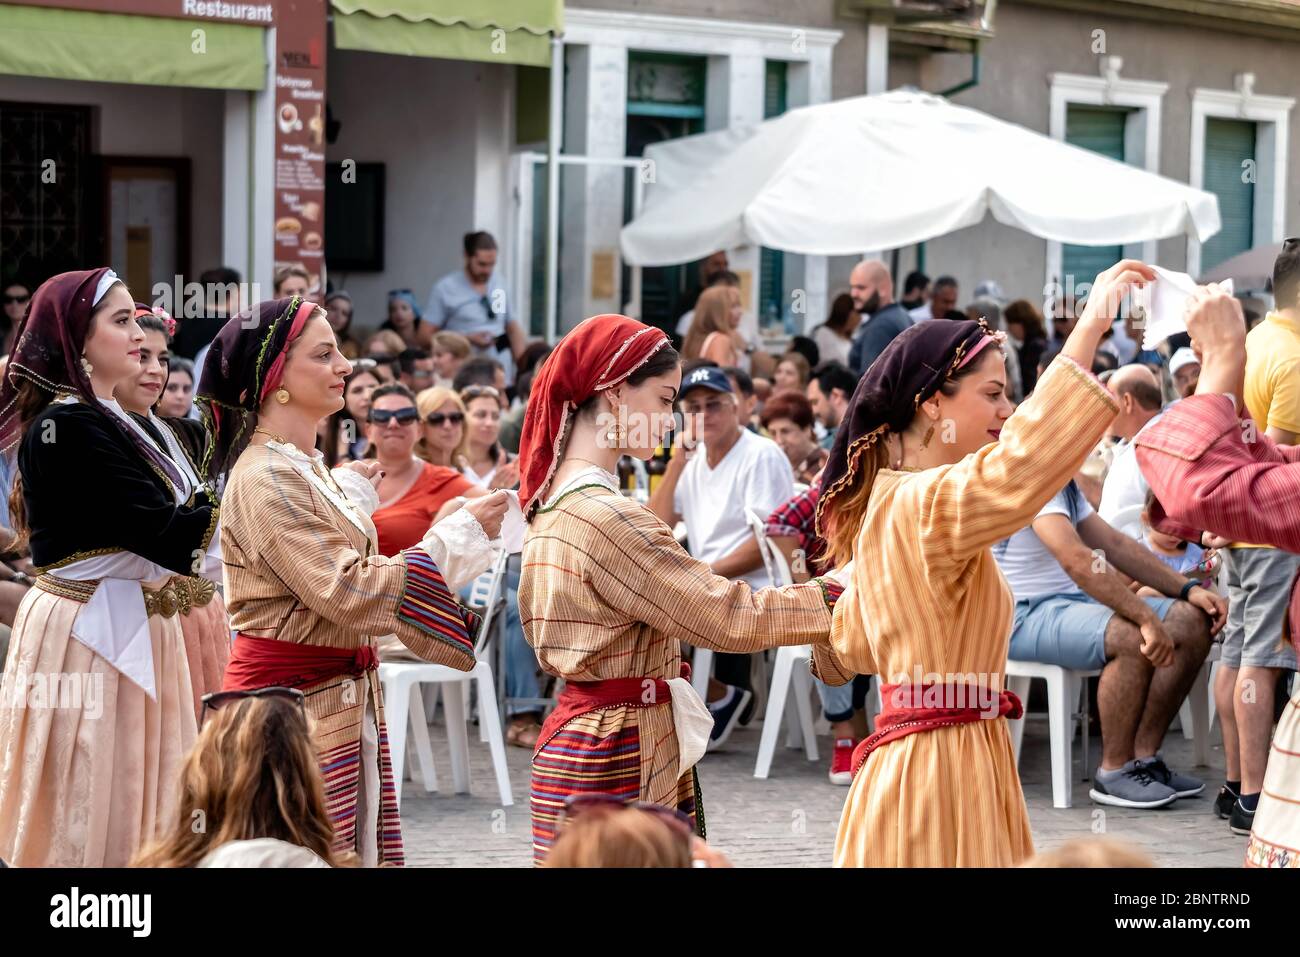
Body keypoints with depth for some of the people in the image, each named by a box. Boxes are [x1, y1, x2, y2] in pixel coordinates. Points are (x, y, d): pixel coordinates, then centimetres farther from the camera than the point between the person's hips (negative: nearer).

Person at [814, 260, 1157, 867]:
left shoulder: (886, 504, 15)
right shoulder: (926, 501, -18)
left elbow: (851, 645, 27)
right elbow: (1016, 471, -39)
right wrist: (1090, 327, -37)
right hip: (941, 766, -11)